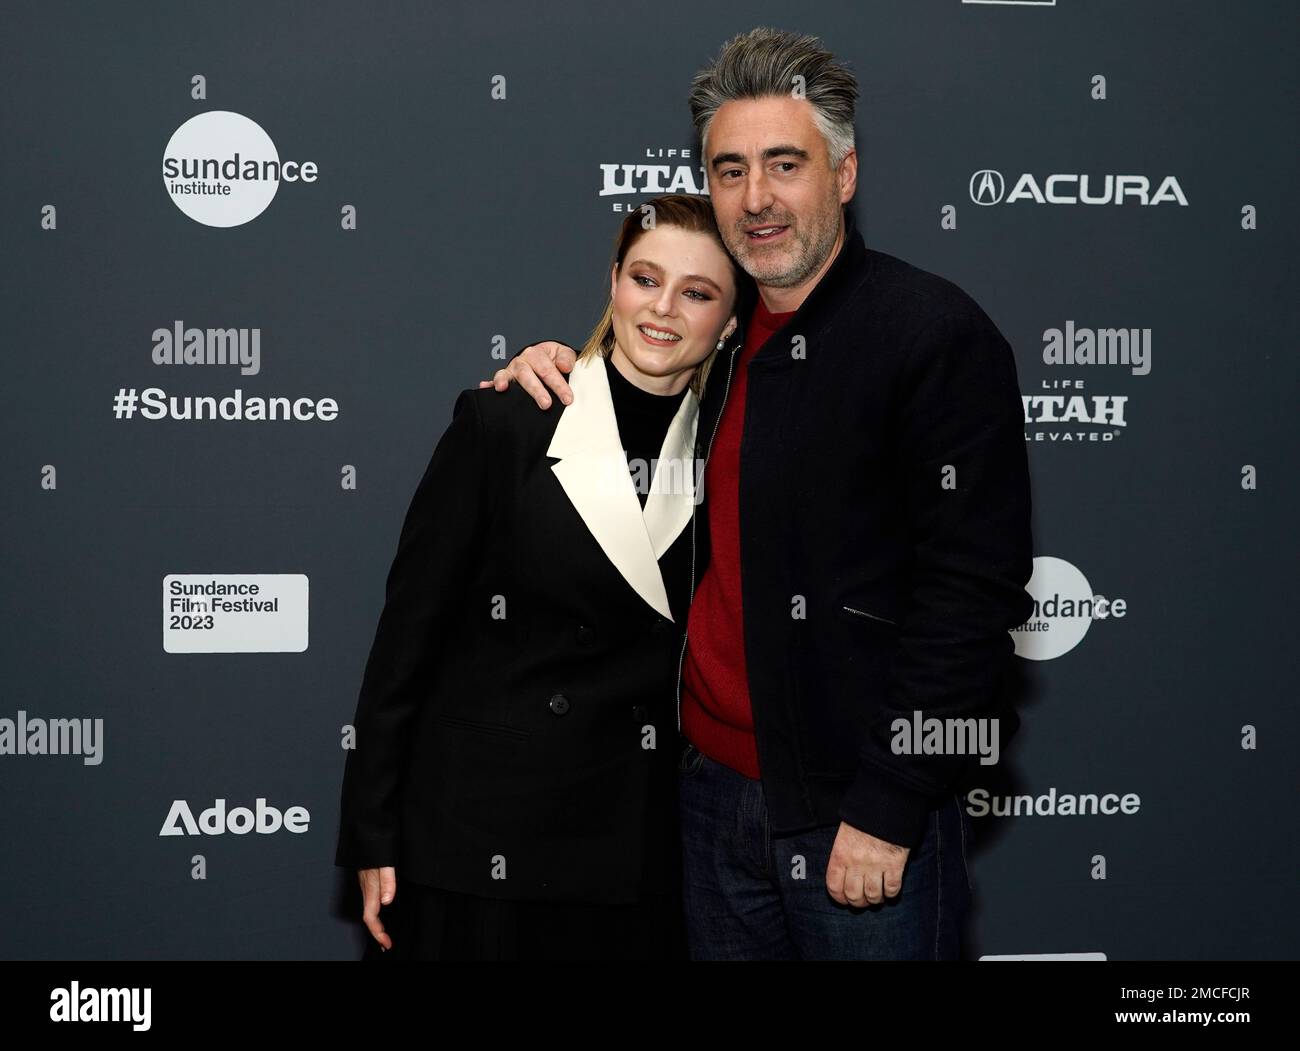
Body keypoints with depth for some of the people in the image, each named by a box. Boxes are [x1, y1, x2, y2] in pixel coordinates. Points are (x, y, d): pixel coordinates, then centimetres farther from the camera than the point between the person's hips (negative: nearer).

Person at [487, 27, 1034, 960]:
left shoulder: (938, 334, -12)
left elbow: (971, 593, -16)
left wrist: (888, 813, -17)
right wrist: (553, 378, 6)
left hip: (864, 814, -6)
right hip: (714, 795, 6)